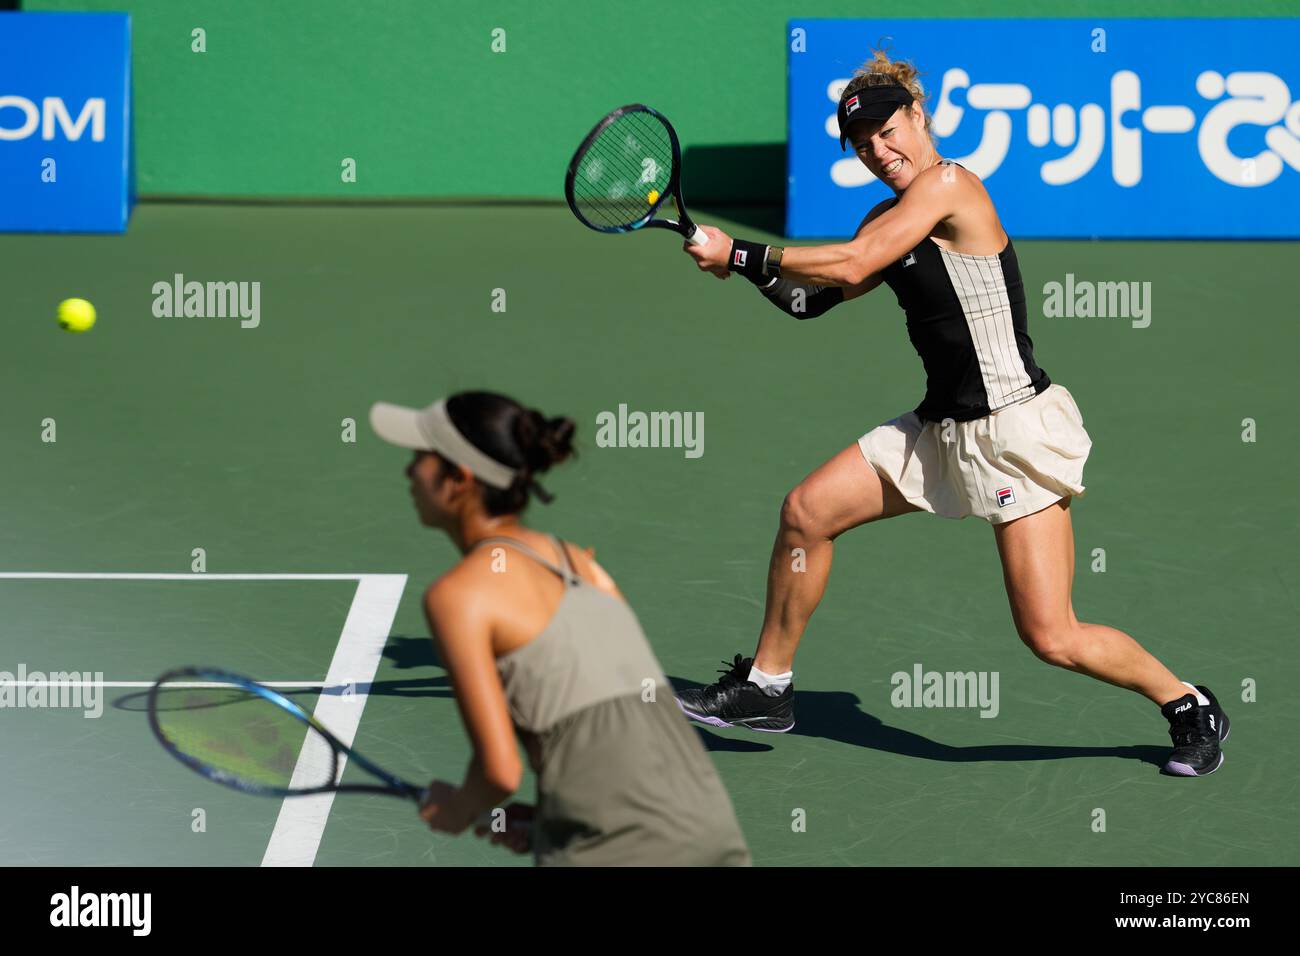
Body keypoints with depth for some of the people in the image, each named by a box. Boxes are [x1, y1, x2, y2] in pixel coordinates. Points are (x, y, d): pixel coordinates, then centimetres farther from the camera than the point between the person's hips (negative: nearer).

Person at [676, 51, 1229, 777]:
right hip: (942, 429, 9)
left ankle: (1190, 706, 11)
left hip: (1014, 430, -9)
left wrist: (743, 254, -11)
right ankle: (767, 687, 22)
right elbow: (811, 298, 13)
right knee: (806, 512, 6)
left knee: (1053, 640, -11)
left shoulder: (949, 185, -14)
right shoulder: (890, 219, 12)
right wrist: (748, 266, -7)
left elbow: (852, 265, -20)